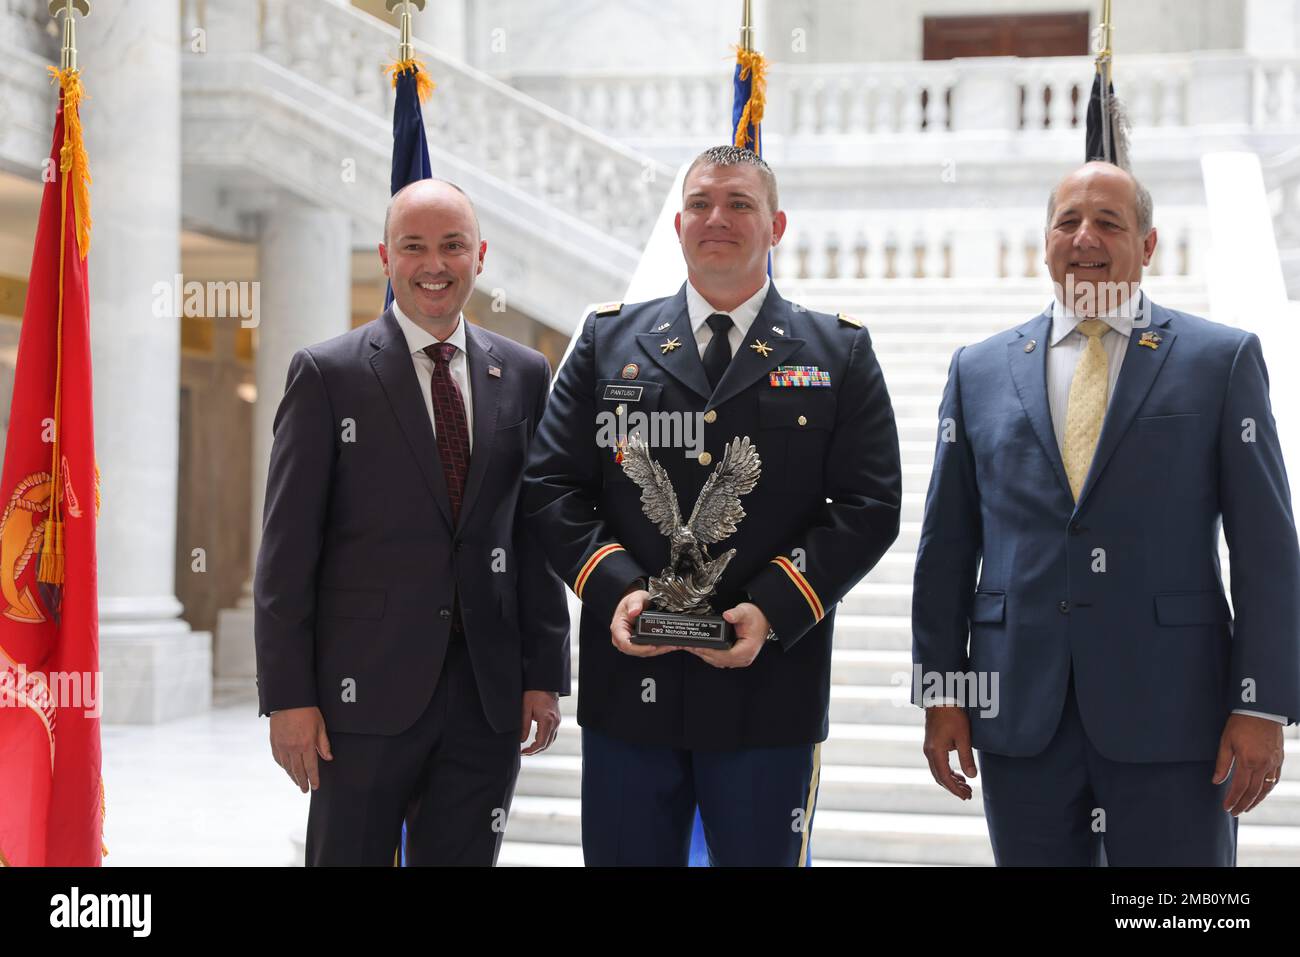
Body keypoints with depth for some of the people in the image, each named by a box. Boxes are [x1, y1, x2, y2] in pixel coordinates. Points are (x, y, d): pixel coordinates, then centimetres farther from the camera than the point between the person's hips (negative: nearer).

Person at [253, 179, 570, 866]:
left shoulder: (523, 375, 10)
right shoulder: (328, 374, -1)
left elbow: (537, 534, 11)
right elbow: (287, 549, -4)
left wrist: (545, 675, 6)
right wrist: (288, 697, -9)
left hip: (489, 696, 3)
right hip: (366, 693, -3)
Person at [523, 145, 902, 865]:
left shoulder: (839, 353, 7)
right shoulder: (607, 341, 10)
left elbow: (869, 505, 0)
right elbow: (551, 484, 5)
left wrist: (772, 610, -13)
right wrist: (614, 590, -11)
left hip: (769, 688, -1)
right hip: (629, 685, 1)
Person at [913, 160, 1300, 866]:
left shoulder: (1222, 359, 4)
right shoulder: (980, 371, 11)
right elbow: (947, 544, 11)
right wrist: (939, 690, 6)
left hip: (1169, 711, -2)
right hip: (1021, 715, 2)